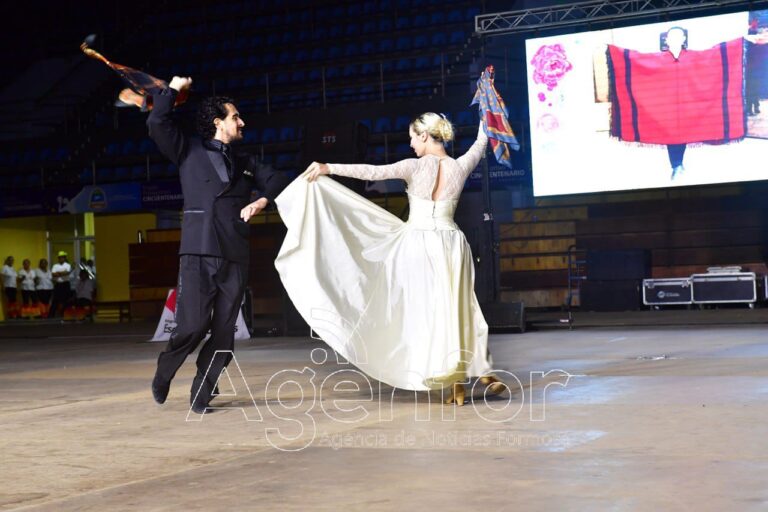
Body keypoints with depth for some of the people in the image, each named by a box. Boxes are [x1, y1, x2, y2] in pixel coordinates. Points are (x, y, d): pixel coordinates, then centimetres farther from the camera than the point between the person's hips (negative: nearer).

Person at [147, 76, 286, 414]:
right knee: (193, 326, -12)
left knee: (224, 331, 0)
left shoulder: (244, 163, 23)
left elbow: (276, 181, 19)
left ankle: (201, 395, 12)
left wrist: (261, 201, 0)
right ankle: (164, 373, 16)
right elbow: (157, 123, -1)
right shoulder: (189, 151, 10)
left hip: (235, 256, 4)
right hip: (198, 252, -4)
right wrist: (173, 89, 7)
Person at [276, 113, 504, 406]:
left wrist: (329, 168, -18)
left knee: (427, 310, 4)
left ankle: (456, 383, 6)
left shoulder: (416, 167, -10)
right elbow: (480, 145, 21)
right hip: (450, 245, 3)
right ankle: (482, 373, 8)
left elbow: (374, 172, -18)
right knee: (457, 309, 11)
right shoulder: (459, 167, 1)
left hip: (418, 244, -3)